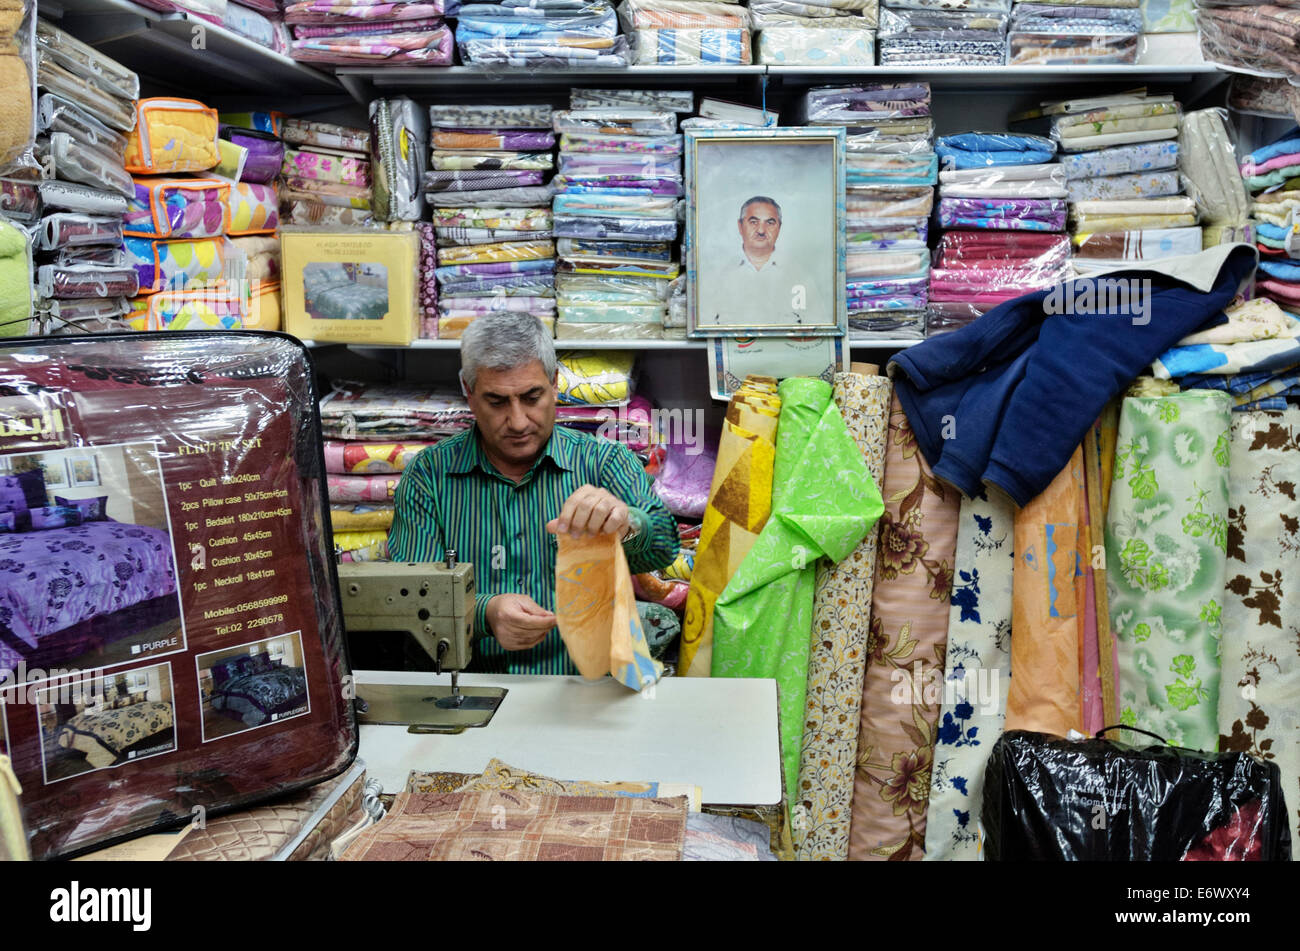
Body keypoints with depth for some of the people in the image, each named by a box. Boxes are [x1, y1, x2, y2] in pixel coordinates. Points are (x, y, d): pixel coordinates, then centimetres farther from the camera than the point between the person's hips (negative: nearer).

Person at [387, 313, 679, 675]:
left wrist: (627, 525, -33)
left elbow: (662, 547, -9)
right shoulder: (428, 475, 6)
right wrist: (485, 613, -22)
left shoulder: (604, 461, 5)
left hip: (588, 686, 2)